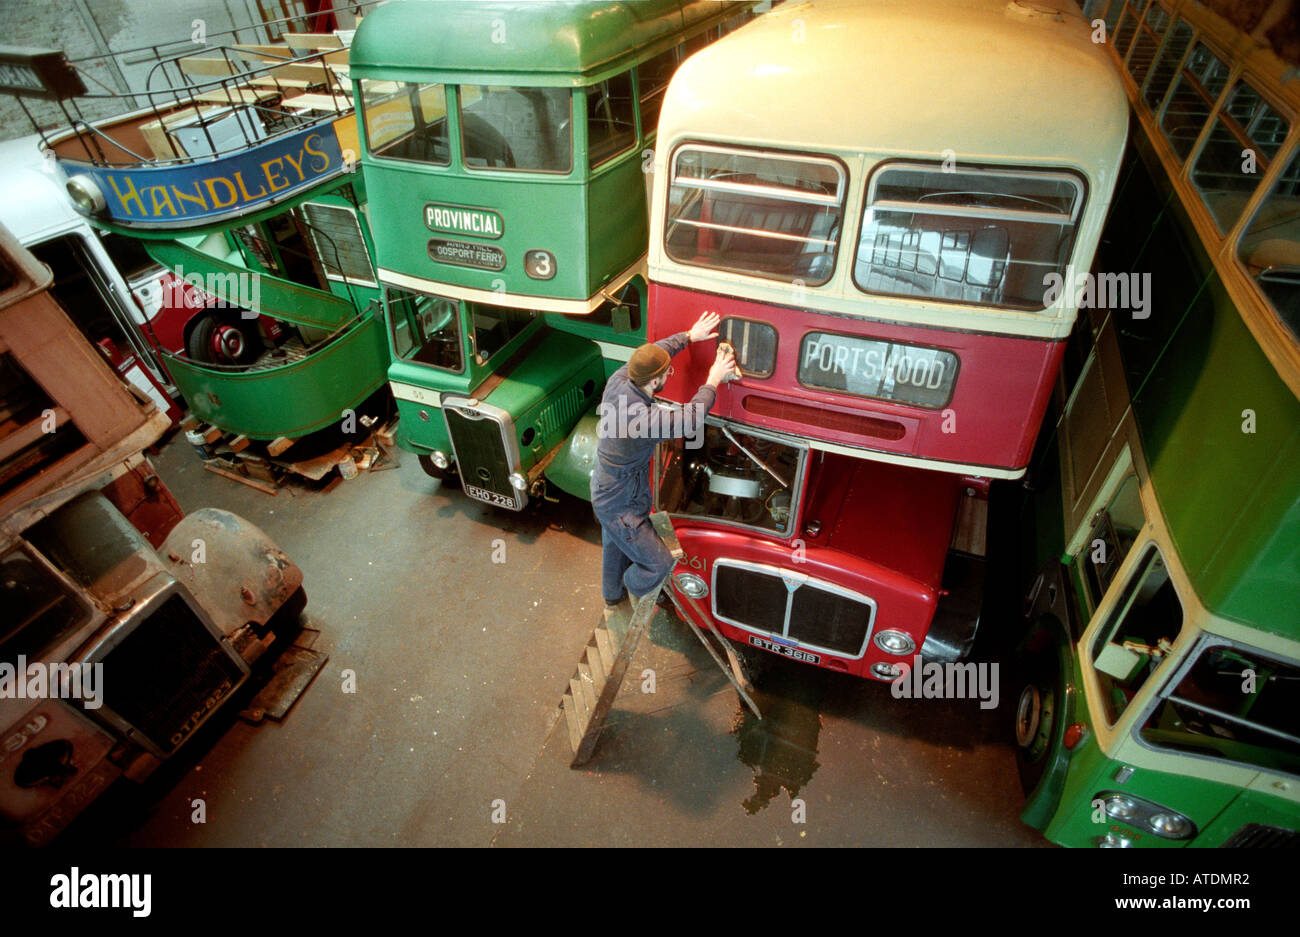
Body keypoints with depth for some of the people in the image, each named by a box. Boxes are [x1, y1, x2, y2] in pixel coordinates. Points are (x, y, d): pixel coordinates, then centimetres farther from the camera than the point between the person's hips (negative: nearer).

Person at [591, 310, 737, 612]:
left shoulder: (618, 380, -16)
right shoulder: (645, 419, -39)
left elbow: (655, 351, 2)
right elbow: (689, 419, -24)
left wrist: (690, 335, 5)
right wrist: (714, 381, -12)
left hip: (604, 489, 9)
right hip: (620, 506, -9)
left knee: (615, 547, 33)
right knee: (659, 563, 6)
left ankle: (613, 596, 59)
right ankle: (635, 589, 39)